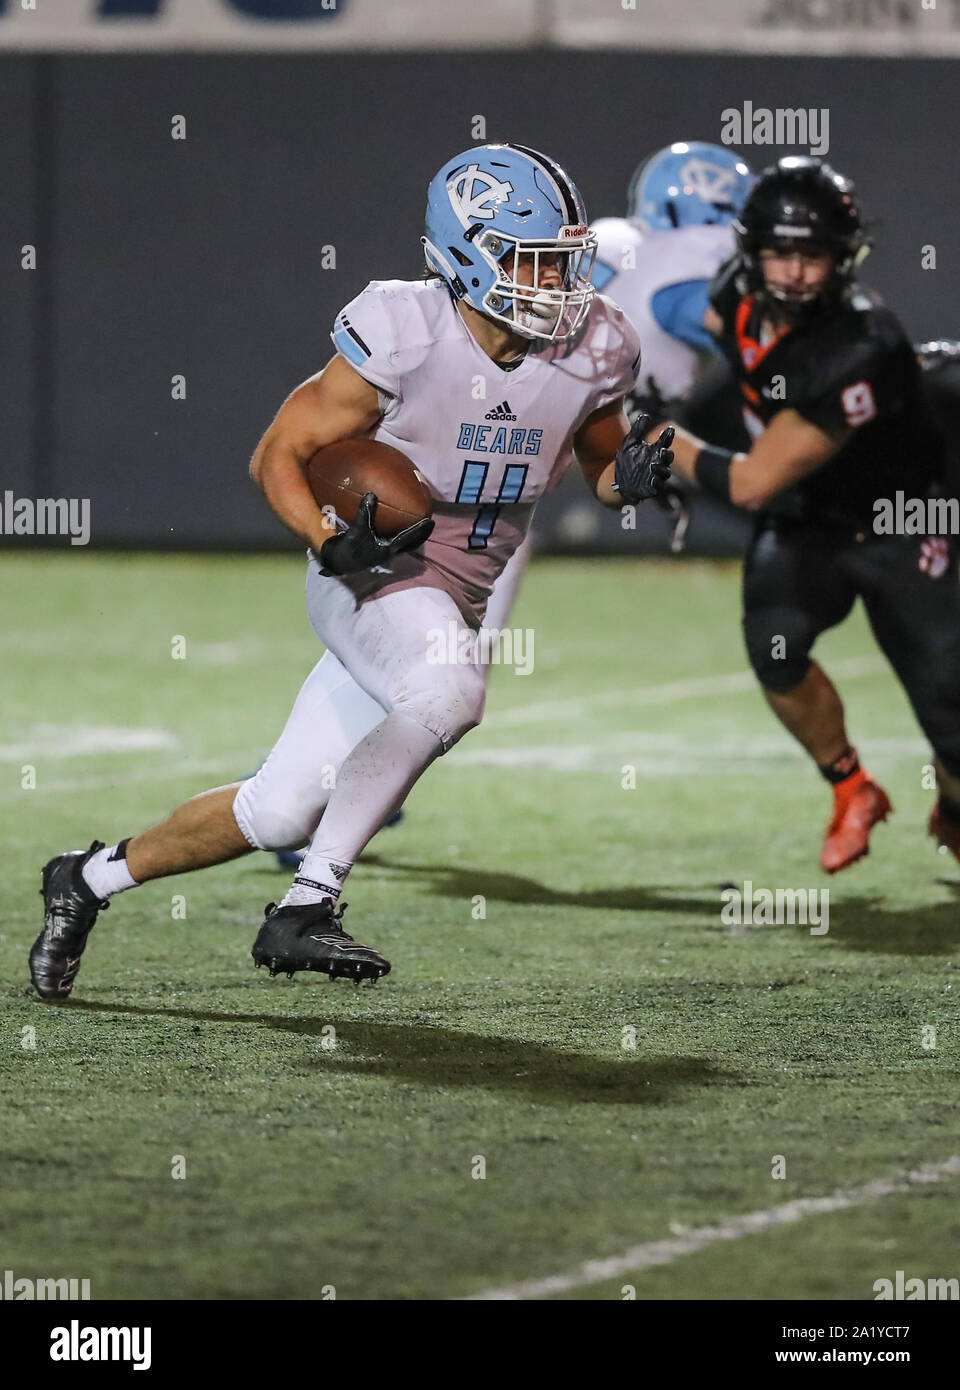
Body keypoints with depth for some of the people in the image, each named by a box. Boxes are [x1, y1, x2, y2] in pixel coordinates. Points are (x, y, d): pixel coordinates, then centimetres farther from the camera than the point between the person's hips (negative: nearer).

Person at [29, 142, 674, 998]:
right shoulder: (404, 335, -19)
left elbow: (600, 460, 14)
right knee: (446, 693, -37)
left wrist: (631, 476, -10)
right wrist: (332, 544, -29)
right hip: (373, 578, -6)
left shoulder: (593, 354, -5)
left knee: (280, 813, 7)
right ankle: (306, 908, -26)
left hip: (461, 602, 6)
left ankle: (92, 880, 27)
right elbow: (279, 456, -11)